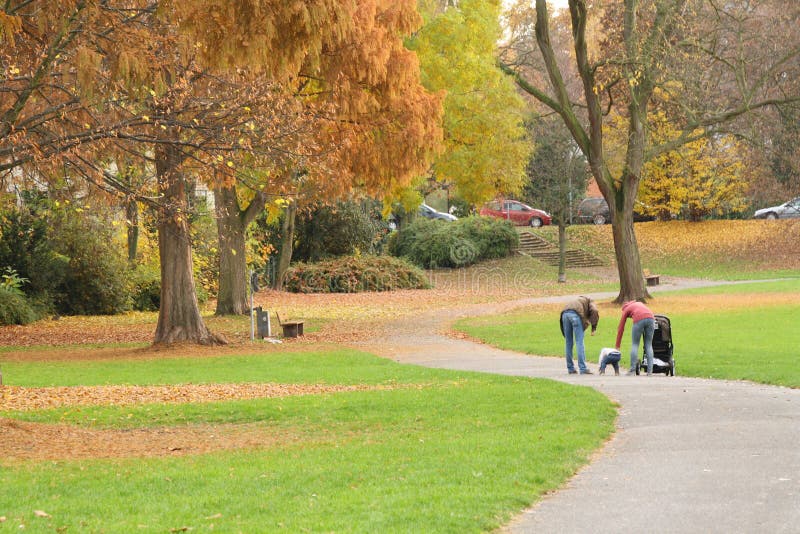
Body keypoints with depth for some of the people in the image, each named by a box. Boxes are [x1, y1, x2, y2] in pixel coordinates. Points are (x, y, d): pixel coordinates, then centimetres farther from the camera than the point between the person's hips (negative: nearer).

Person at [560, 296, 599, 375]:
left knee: (569, 343, 13)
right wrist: (593, 328, 1)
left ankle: (570, 368, 16)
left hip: (564, 313, 6)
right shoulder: (591, 302, 23)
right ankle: (583, 369, -5)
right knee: (579, 342, -3)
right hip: (575, 314, -6)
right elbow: (594, 311, 0)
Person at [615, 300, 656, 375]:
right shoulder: (639, 303, 39)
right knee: (648, 345, 11)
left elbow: (620, 329, 28)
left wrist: (617, 346, 31)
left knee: (635, 344, 11)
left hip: (639, 320, -3)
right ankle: (650, 370, 4)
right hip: (651, 318, 3)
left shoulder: (626, 310, 27)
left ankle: (632, 370, 8)